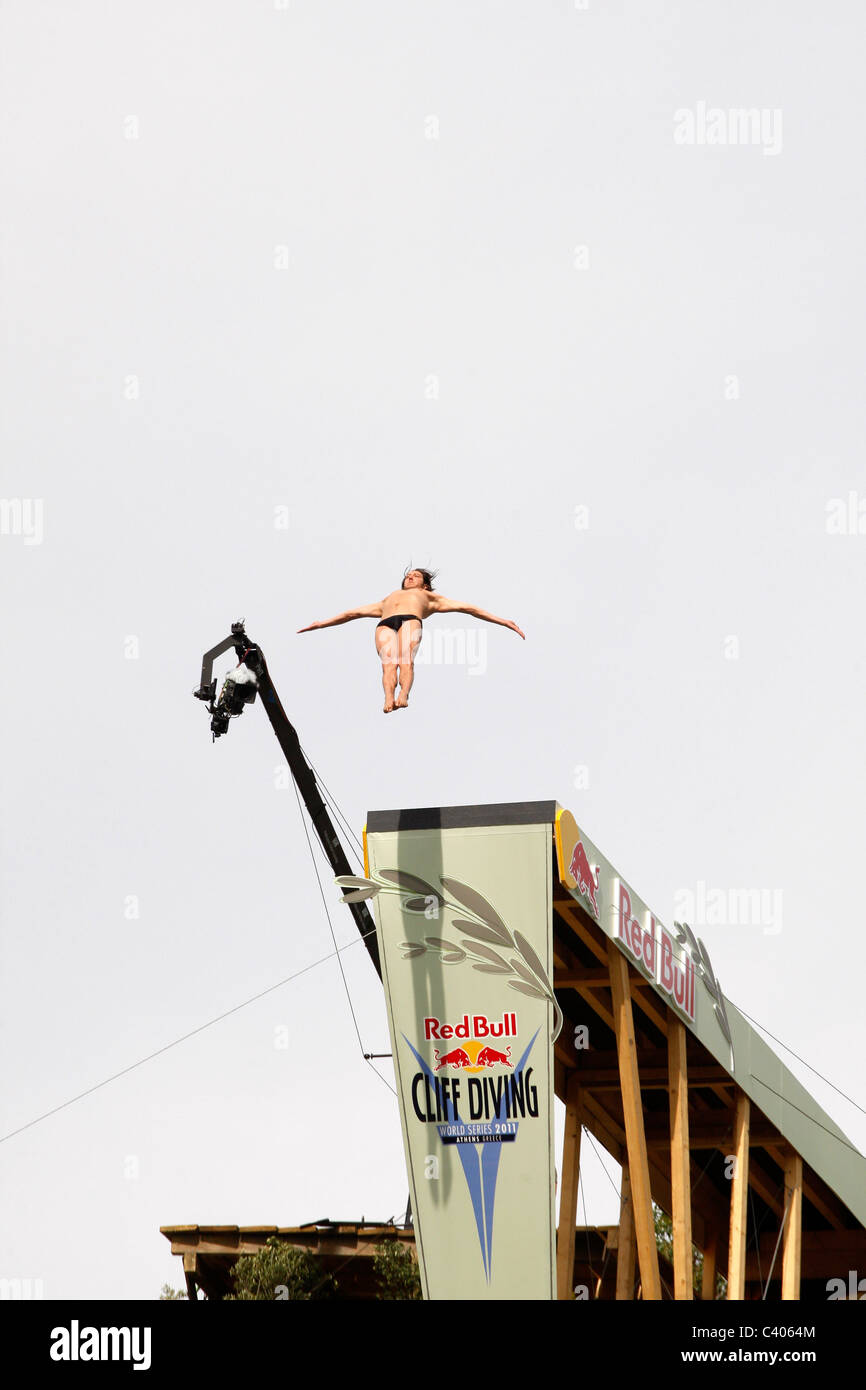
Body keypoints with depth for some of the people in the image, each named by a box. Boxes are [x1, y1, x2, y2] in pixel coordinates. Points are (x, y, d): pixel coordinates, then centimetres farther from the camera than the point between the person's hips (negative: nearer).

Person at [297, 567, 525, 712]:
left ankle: (403, 695, -57)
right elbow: (354, 612, 46)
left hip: (411, 620, -2)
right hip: (385, 625, 2)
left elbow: (467, 607, 33)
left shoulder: (430, 597, 38)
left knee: (406, 660, -32)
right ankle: (389, 699, -53)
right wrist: (320, 623, 45)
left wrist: (503, 621, 28)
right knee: (389, 663, -28)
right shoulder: (388, 598, 46)